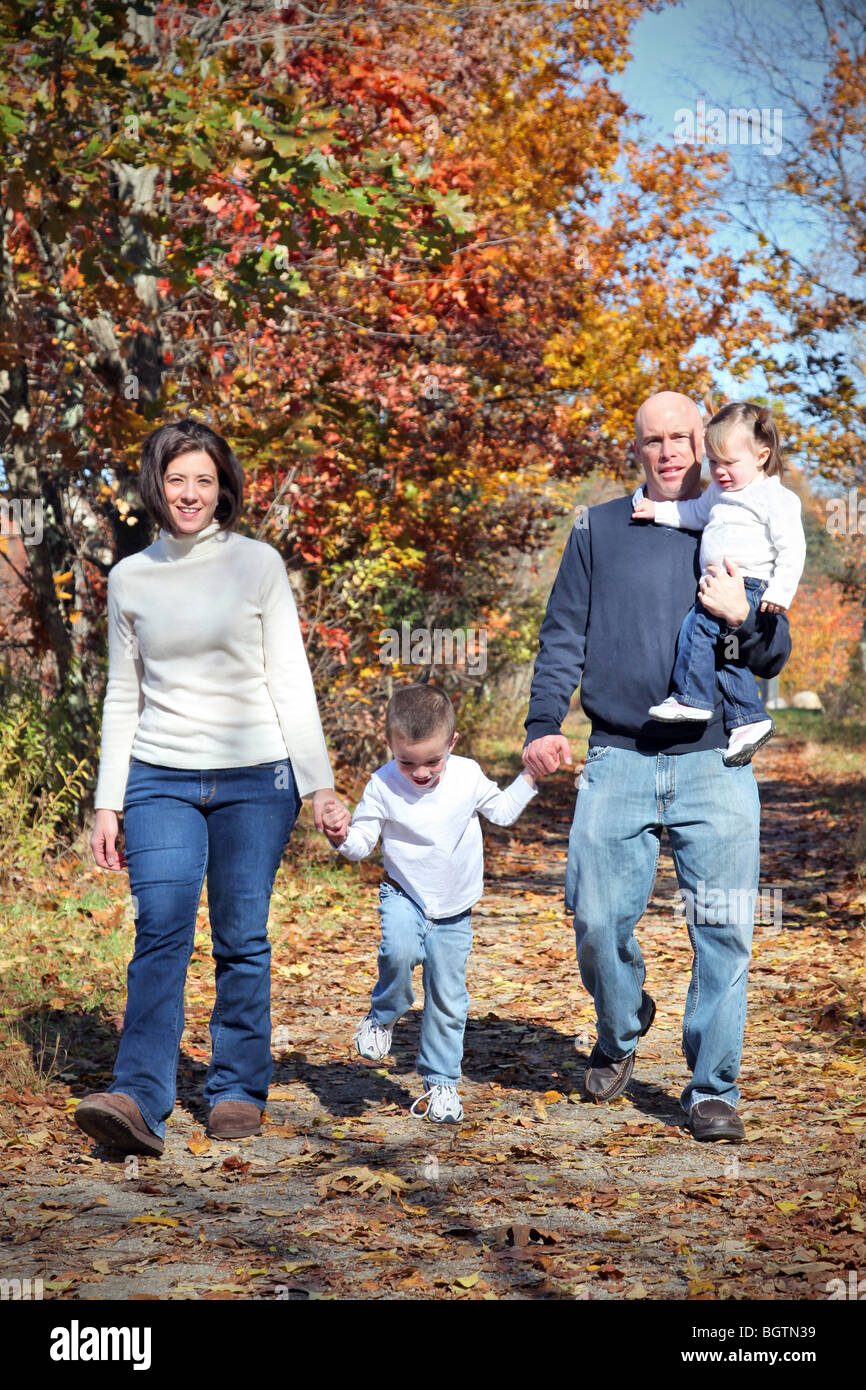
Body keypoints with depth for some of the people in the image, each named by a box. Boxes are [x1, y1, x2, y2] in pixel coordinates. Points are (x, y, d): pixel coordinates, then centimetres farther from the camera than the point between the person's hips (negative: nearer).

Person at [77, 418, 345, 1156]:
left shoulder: (257, 564, 2)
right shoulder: (130, 578, 8)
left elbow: (290, 679, 3)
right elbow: (123, 697, 13)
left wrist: (318, 781, -2)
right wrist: (106, 803, 9)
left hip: (253, 777, -1)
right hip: (161, 780, 1)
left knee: (242, 940, 2)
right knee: (161, 931, -14)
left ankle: (239, 1089, 15)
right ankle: (139, 1101, -20)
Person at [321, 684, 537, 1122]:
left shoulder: (468, 775, -8)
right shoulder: (383, 786, -14)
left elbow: (502, 811, 10)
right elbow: (362, 843, -7)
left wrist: (530, 777, 0)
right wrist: (341, 836, -29)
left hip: (454, 909, 2)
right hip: (405, 896, -2)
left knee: (448, 998, 4)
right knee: (399, 950, -32)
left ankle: (441, 1082, 20)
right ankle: (383, 1015, -2)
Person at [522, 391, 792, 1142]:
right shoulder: (598, 529, 11)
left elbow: (775, 658, 10)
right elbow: (563, 636, 10)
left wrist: (742, 617, -12)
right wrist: (544, 726, -4)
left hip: (716, 764, 0)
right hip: (618, 762, 0)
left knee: (724, 931, -3)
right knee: (598, 918, -1)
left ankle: (713, 1088, 9)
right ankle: (621, 1030, 29)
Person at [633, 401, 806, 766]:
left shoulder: (775, 499, -7)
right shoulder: (719, 492, 18)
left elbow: (792, 548, -11)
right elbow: (695, 513, 36)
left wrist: (781, 591, -18)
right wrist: (658, 511, 26)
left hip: (747, 585, -9)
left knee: (697, 625, -23)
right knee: (723, 652, 4)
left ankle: (691, 698, -20)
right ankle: (748, 720, 7)